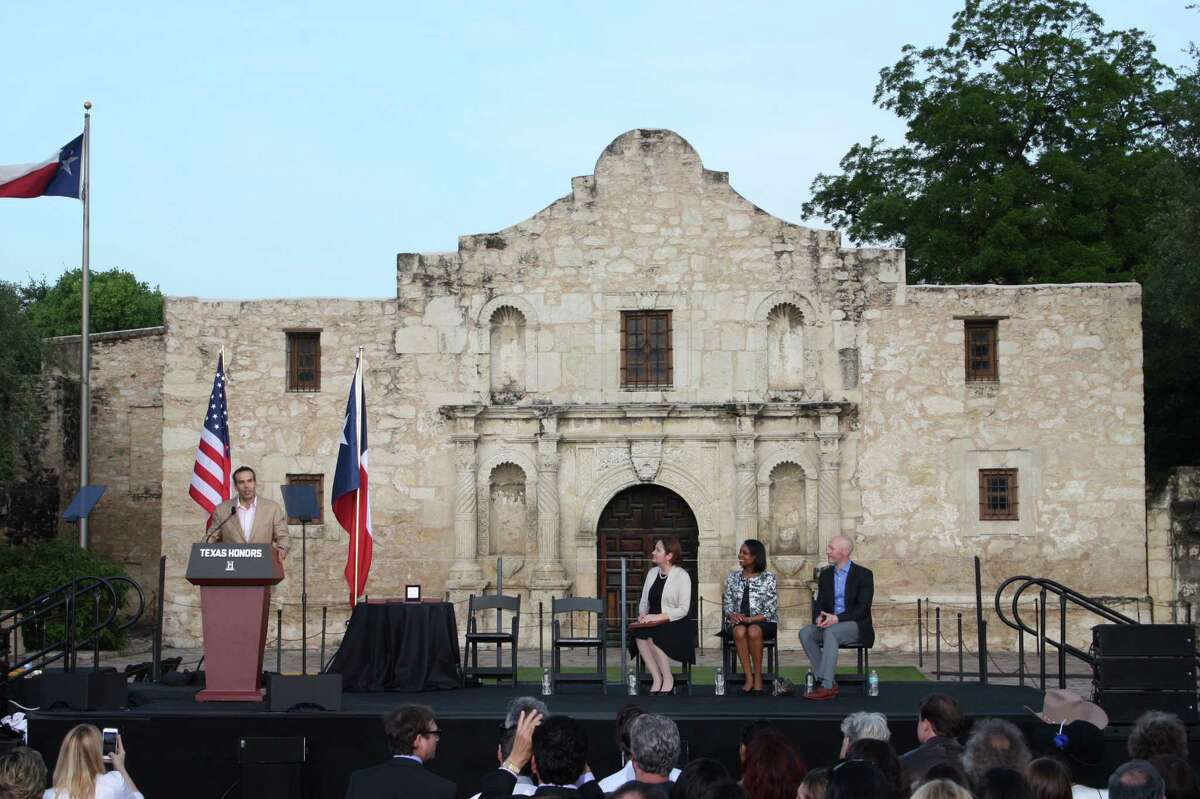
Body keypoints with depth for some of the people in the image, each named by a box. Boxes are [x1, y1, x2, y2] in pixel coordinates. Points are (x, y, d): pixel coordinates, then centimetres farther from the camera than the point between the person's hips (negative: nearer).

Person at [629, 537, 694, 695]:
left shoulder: (682, 575, -5)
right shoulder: (652, 573, 14)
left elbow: (683, 609, -11)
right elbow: (644, 601, 18)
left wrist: (658, 617, -20)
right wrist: (643, 614, -4)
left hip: (674, 623, -5)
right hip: (653, 623, 5)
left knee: (652, 636, -34)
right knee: (638, 634, -28)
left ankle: (668, 679, -16)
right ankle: (656, 679, -22)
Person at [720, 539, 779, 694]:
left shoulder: (768, 578, 2)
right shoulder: (733, 577, 14)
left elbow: (770, 610, -3)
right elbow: (727, 603, 11)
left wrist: (750, 619, -17)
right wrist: (732, 615, -12)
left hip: (763, 623, -2)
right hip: (738, 621, 2)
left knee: (753, 631, -38)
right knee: (739, 631, -34)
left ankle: (758, 676, -26)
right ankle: (749, 678, -31)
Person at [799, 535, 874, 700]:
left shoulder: (863, 574, -4)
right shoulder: (825, 575, 14)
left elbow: (863, 608, -12)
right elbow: (820, 604, 12)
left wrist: (837, 618, -24)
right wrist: (819, 617, -13)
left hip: (856, 625, -6)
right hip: (830, 623, 6)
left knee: (831, 632, -36)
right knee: (805, 633, -23)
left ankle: (826, 686, -40)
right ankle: (829, 682, -23)